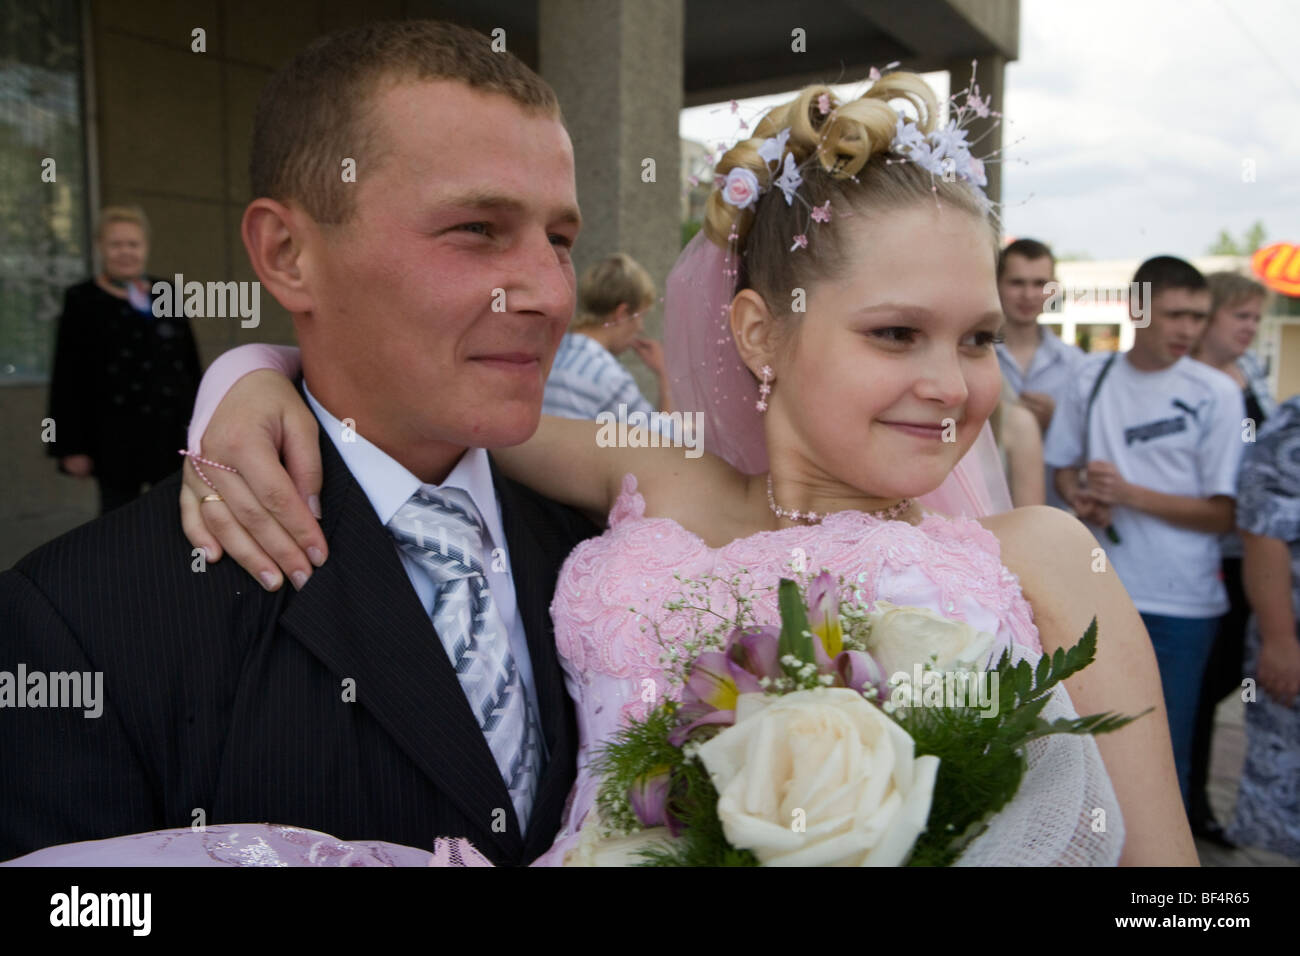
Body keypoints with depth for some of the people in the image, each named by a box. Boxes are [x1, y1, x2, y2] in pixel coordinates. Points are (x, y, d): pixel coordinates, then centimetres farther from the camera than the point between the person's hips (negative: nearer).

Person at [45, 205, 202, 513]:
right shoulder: (82, 302, 0)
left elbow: (191, 364, 14)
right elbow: (67, 381, -4)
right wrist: (72, 447, -8)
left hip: (172, 434, 4)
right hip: (115, 441, -3)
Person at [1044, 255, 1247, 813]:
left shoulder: (1215, 393, -6)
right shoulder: (1092, 376, 3)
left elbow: (1223, 513, -8)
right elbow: (1063, 465, 13)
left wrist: (1129, 493, -18)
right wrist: (1083, 499, -9)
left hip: (1181, 604, -3)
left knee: (1165, 748, 5)